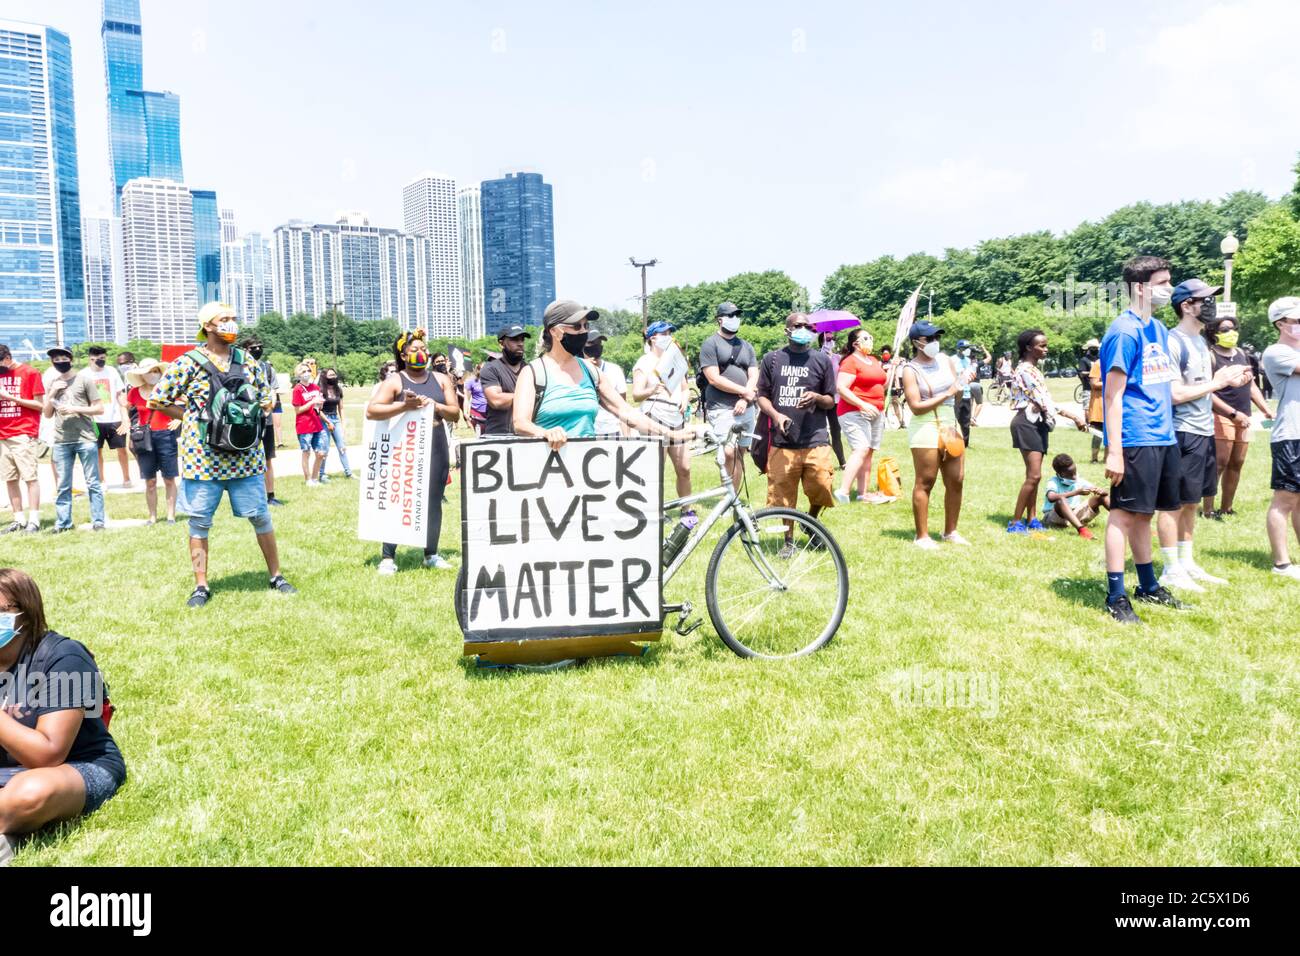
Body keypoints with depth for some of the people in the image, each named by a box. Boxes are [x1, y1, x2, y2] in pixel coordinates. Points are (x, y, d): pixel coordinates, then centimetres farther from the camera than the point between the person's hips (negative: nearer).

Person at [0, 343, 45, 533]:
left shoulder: (30, 373, -2)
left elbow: (40, 405, -4)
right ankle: (19, 520, 8)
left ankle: (34, 520, -4)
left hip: (24, 434, -6)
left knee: (30, 477, -6)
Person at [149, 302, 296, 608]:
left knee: (261, 516, 6)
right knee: (199, 522, 5)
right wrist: (193, 419, -3)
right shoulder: (188, 363, -3)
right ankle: (201, 586, 16)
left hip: (245, 456, 2)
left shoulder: (247, 361, 7)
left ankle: (275, 577, 20)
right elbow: (156, 401, 1)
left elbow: (267, 398, 18)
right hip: (202, 457, -2)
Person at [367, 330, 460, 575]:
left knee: (434, 502, 7)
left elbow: (455, 414, 8)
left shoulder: (441, 379, 12)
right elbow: (371, 411, -12)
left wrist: (436, 406, -11)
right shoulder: (394, 381, -1)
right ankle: (388, 557, 4)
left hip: (436, 449, 4)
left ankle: (431, 554, 17)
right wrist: (404, 406, -23)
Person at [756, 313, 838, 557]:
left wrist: (816, 397, -11)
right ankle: (789, 541, 22)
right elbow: (762, 396, 9)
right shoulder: (772, 359, 8)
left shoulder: (821, 360, 8)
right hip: (782, 440, 0)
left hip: (815, 440, 0)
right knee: (783, 495, 2)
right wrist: (775, 415, -10)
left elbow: (831, 401, 12)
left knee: (821, 490, -5)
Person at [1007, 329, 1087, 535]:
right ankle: (1015, 523, -8)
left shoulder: (1035, 370, 16)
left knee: (1033, 475, 11)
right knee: (1034, 475, -13)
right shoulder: (1024, 371, -15)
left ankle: (1031, 519, 16)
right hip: (1027, 423, -10)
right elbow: (1045, 401, -20)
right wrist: (1074, 417, -22)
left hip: (1039, 423, 10)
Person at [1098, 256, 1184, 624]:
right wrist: (1114, 452, -19)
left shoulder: (1159, 329, 15)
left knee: (1143, 513, 16)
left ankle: (1148, 586, 27)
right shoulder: (1125, 331, -12)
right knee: (1125, 513, -3)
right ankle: (1116, 597, 4)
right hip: (1135, 440, -8)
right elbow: (1113, 394, -15)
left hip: (1163, 438, 8)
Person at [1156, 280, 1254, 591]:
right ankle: (1171, 571, 5)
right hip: (1183, 434, -9)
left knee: (1191, 503, 15)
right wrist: (1217, 382, -14)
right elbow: (1174, 394, -20)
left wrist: (1230, 380, 7)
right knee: (1175, 503, -2)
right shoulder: (1173, 342, -13)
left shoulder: (1201, 341, 16)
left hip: (1205, 433, 9)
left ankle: (1187, 564, 24)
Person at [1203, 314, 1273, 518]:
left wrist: (1266, 409, 14)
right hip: (1222, 416, -7)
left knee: (1236, 464, 8)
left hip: (1243, 418, 7)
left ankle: (1226, 508, 16)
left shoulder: (1241, 354, 17)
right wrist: (1233, 413, -17)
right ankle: (1207, 510, -10)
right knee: (1219, 463, -12)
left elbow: (1252, 386, 23)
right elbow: (1208, 393, -14)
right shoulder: (1210, 356, -6)